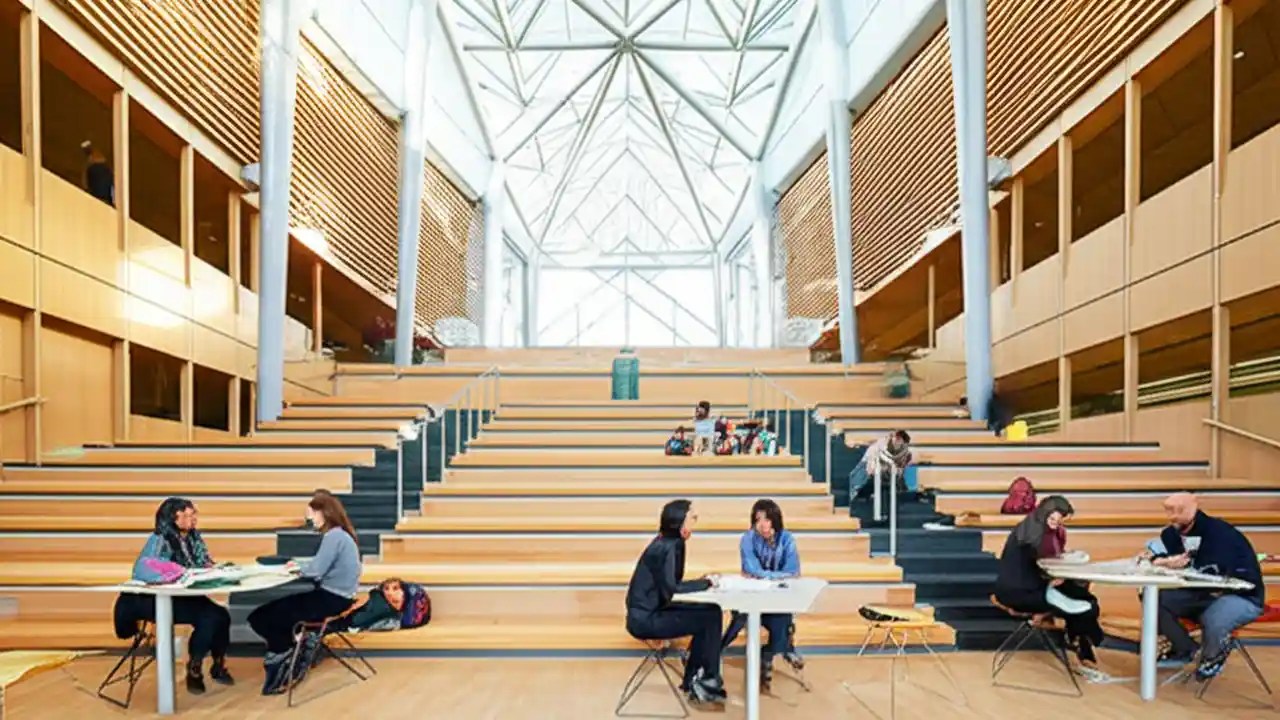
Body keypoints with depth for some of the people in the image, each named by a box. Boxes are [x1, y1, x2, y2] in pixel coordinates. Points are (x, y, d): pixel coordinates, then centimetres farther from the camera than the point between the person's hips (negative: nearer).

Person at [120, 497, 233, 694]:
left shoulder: (194, 536, 4)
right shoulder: (160, 540, -16)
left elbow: (207, 564, 8)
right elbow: (141, 571, -29)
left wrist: (212, 568, -14)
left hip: (188, 595, 6)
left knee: (221, 615, -19)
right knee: (209, 618, -27)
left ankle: (218, 665, 5)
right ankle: (194, 670, -3)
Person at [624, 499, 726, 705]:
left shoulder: (669, 543, 8)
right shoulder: (668, 546, -19)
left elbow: (670, 584, 9)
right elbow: (670, 587, -27)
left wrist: (703, 582, -4)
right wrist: (706, 582, -16)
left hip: (651, 612, 9)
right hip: (646, 619, -9)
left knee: (711, 612, 5)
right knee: (711, 618, -7)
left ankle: (693, 682, 14)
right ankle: (707, 682, 11)